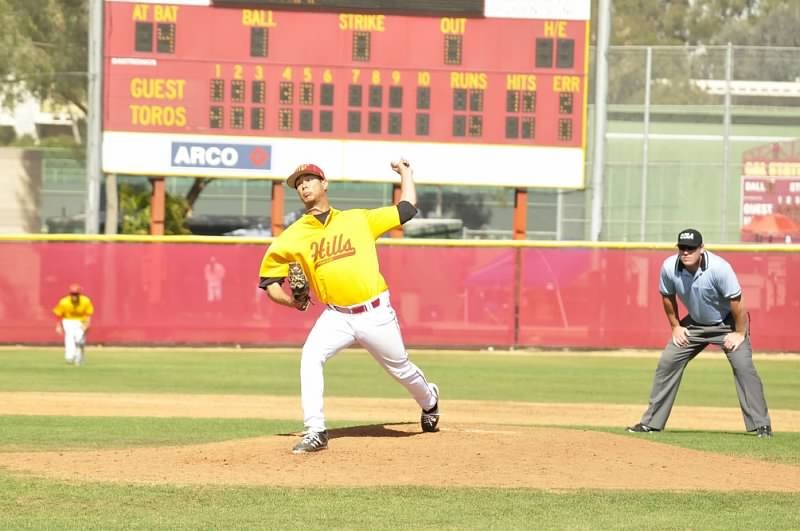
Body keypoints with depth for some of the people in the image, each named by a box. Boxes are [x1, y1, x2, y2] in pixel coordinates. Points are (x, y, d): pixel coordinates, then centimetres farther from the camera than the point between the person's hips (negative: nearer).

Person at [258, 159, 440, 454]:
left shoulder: (358, 219, 4)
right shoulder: (293, 236, 2)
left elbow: (407, 208, 13)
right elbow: (268, 281, 7)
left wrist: (405, 173, 21)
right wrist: (292, 301, -10)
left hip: (376, 313, 0)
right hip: (336, 317, 0)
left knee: (400, 368, 14)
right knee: (309, 359, -25)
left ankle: (429, 400, 48)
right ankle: (315, 432, -21)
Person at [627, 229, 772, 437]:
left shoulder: (719, 268, -31)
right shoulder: (669, 268, -19)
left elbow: (736, 301, -22)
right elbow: (667, 297, 2)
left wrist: (740, 333, -17)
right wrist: (675, 327, 4)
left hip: (727, 322, -4)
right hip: (694, 324, 4)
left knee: (743, 365, -19)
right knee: (667, 363, -1)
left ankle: (761, 425, -15)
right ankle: (651, 422, 7)